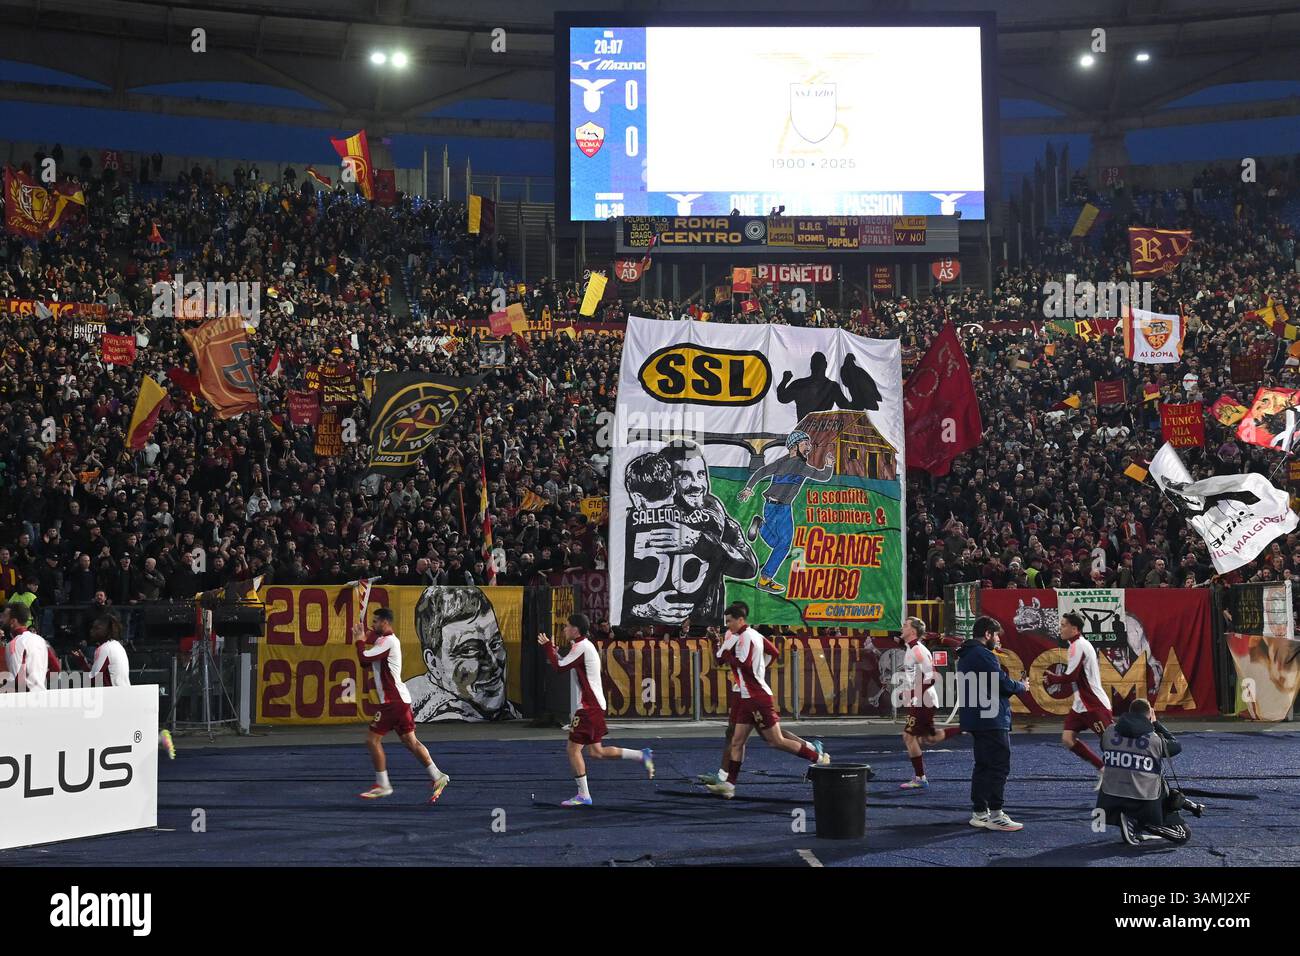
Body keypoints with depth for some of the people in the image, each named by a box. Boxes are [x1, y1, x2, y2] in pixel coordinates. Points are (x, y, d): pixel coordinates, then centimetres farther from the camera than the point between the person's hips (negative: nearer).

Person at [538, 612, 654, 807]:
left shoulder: (581, 647, -14)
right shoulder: (585, 646, 18)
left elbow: (560, 667, -14)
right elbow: (565, 665, 22)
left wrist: (547, 646, -3)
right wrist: (553, 651, 12)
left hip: (589, 707, -10)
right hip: (594, 705, 10)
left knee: (573, 748, -5)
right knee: (596, 752, 12)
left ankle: (583, 795, -2)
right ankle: (641, 756, 11)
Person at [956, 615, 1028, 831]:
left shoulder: (965, 656, 16)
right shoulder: (984, 656, -16)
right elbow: (1004, 684, -18)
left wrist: (1015, 684, 12)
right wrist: (1022, 686, 2)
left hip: (975, 720, 10)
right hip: (992, 721, -10)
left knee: (983, 765, 15)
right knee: (999, 766, -7)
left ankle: (979, 812, 17)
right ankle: (995, 815, -7)